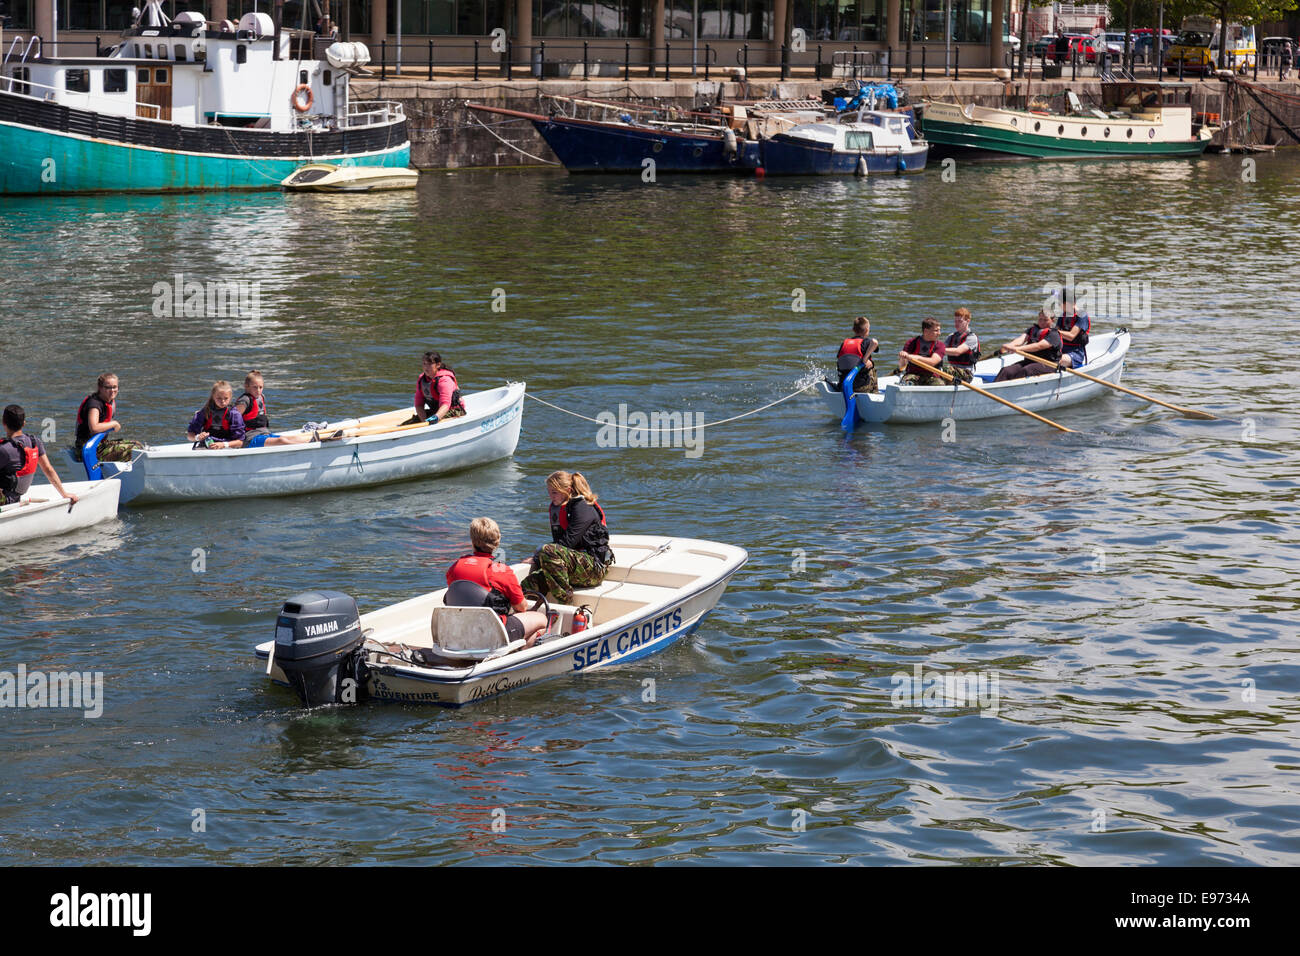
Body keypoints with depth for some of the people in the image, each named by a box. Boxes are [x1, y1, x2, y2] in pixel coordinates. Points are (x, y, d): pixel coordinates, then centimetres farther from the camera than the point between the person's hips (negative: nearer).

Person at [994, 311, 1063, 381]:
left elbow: (1039, 346, -22)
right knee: (1007, 371, -19)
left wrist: (1017, 349, -34)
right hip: (1029, 361, 6)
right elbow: (1021, 339, -2)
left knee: (1025, 371, -36)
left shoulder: (1053, 334, -6)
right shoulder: (1032, 329, 16)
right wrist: (1008, 346, -27)